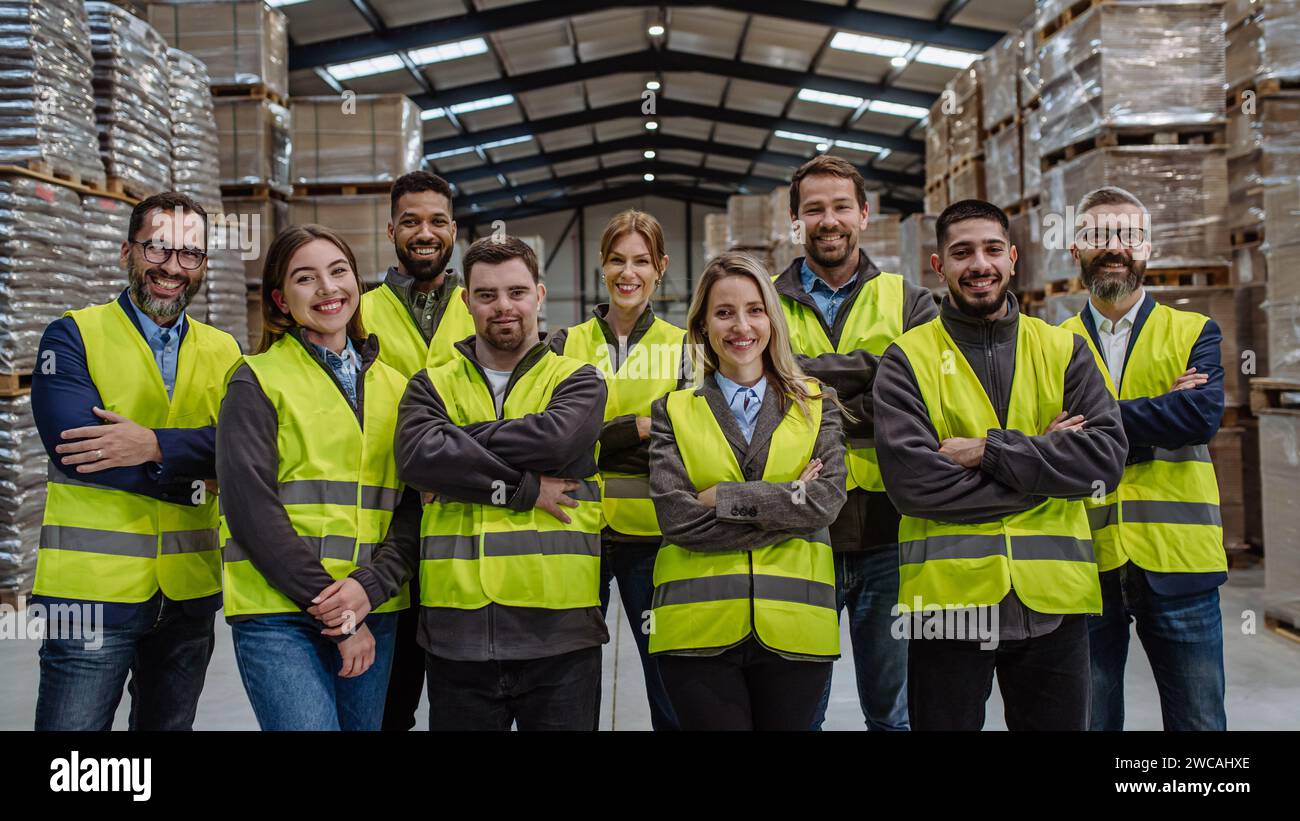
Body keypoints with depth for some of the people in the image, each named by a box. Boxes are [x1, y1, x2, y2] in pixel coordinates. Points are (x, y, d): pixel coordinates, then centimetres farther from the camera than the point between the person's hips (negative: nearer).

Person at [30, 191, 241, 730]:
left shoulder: (224, 353, 9)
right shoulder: (73, 336, -2)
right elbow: (72, 444, -17)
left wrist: (156, 444, -24)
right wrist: (196, 473, -12)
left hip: (190, 594, 4)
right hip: (92, 590, -4)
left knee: (169, 724, 18)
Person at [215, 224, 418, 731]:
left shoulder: (395, 387, 13)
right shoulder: (257, 381, 0)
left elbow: (412, 505, 7)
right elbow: (251, 507, -9)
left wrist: (371, 585, -11)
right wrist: (335, 613, -12)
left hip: (373, 613, 4)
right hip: (278, 616, -4)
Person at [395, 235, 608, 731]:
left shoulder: (578, 381, 7)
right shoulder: (431, 386, 10)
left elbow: (555, 438, -15)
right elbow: (416, 457, -11)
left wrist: (457, 451, -8)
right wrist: (522, 488, -13)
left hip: (559, 633, -1)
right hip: (457, 633, 1)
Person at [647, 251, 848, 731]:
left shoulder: (816, 406, 10)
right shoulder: (674, 412, 8)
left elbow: (826, 500, -6)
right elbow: (677, 518, -6)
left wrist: (722, 498, -9)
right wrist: (788, 502, -8)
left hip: (794, 628, 1)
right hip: (699, 629, -1)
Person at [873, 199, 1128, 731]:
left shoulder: (1064, 350, 7)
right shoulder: (907, 361, -1)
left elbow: (1106, 456, -7)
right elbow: (912, 482, -15)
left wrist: (991, 450, -15)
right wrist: (1042, 462, -11)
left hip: (1053, 601, 2)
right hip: (947, 600, -2)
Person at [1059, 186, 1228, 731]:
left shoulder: (1193, 333, 7)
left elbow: (1204, 414, -13)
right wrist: (1158, 415, -16)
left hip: (1177, 563, 0)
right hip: (1086, 564, 0)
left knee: (1199, 720, 9)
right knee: (1090, 721, 12)